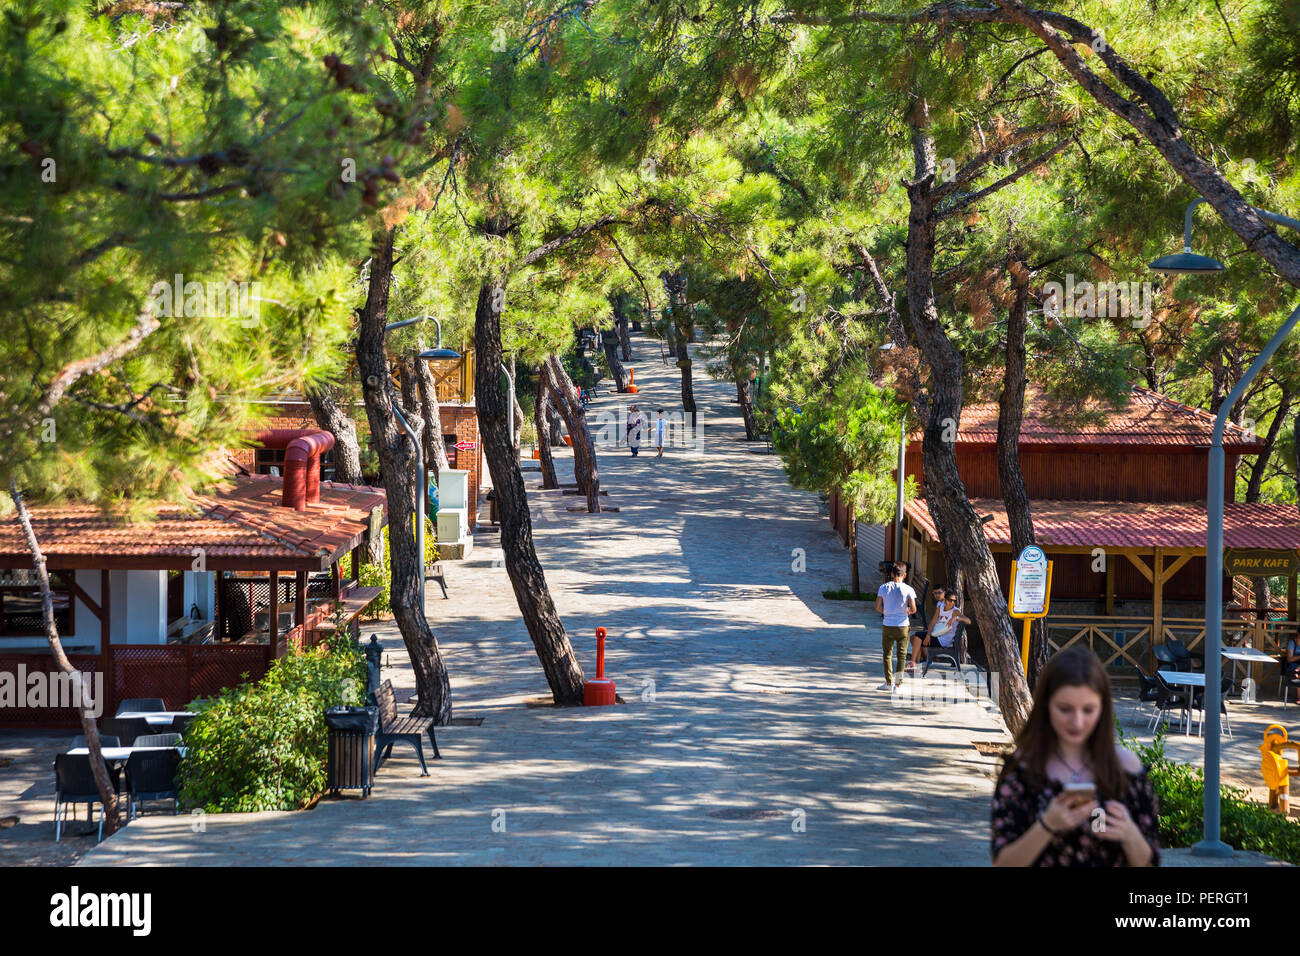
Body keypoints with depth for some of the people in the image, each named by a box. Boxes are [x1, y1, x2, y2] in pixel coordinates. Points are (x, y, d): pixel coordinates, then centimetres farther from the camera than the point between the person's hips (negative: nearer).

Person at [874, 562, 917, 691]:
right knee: (901, 655, 7)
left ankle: (889, 683, 18)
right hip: (902, 626, -1)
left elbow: (878, 607, -1)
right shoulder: (908, 589, -8)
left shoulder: (883, 587, -3)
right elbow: (913, 609, -11)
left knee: (887, 654, 14)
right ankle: (898, 683, 3)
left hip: (887, 626, 1)